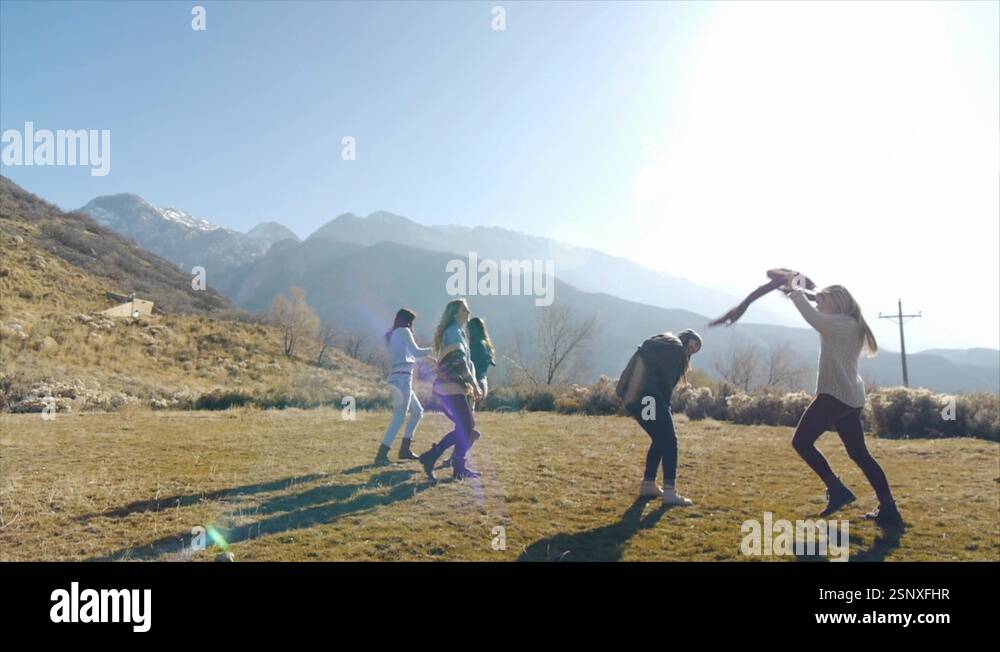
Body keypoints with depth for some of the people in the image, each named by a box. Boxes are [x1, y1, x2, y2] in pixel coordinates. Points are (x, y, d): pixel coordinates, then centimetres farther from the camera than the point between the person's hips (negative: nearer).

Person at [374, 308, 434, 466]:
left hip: (398, 378, 10)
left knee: (418, 411, 18)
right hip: (403, 378, -10)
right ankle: (381, 455, -20)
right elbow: (416, 352, -9)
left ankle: (404, 449, 17)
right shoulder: (403, 331, -3)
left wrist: (427, 357, 28)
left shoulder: (391, 335, 21)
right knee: (399, 416, -14)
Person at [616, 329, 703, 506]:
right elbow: (667, 381, -6)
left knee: (660, 440, 20)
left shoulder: (663, 343, 31)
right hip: (646, 395, -10)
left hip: (630, 395, 10)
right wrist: (665, 405, 0)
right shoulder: (675, 346, 3)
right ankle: (669, 492, -11)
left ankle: (648, 485, 24)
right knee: (669, 440, -7)